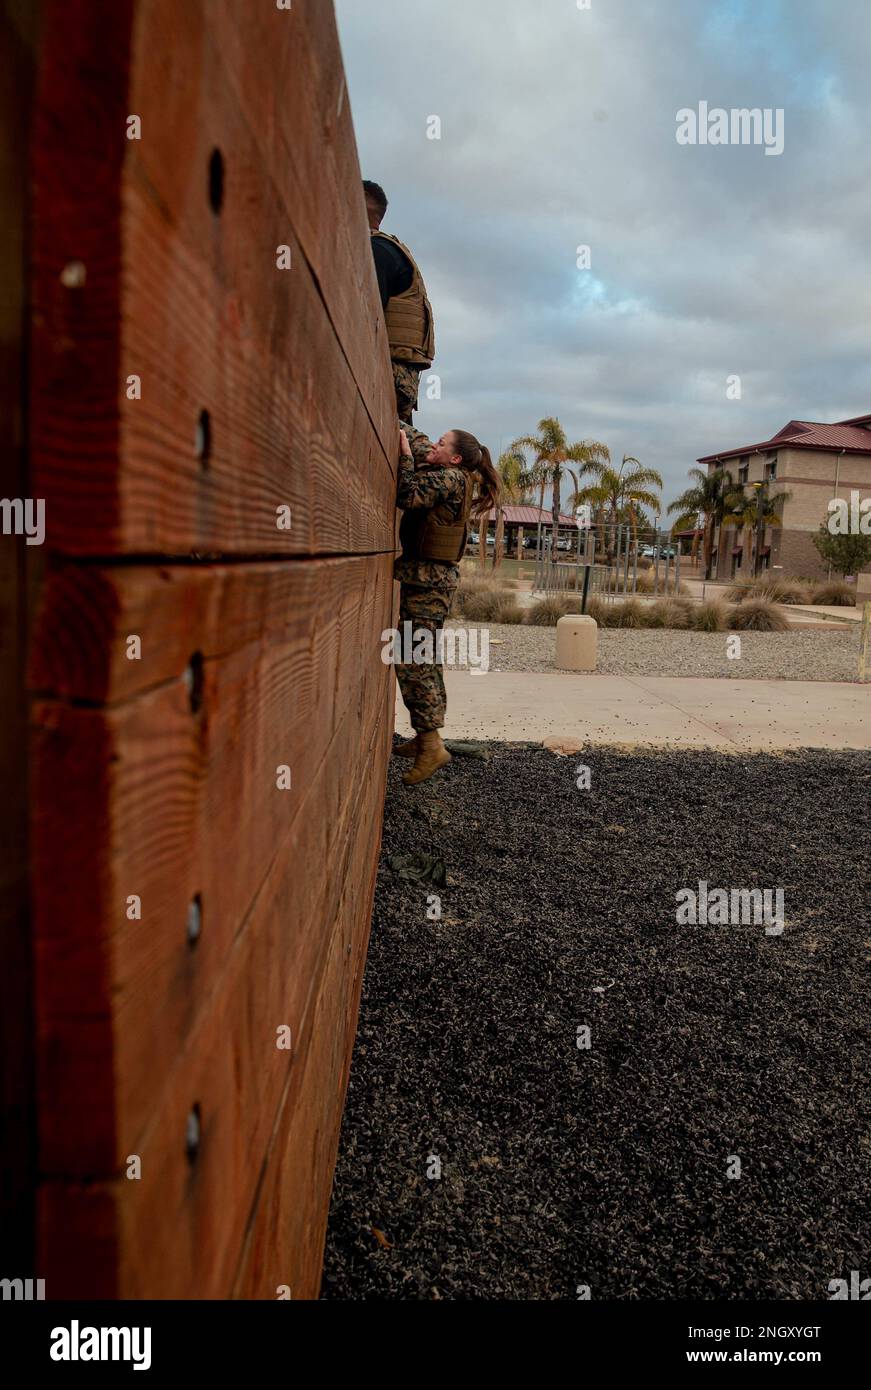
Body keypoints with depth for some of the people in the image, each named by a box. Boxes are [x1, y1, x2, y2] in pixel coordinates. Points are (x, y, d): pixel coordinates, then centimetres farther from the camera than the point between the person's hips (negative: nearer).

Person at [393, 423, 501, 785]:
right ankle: (425, 736, 23)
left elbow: (408, 497, -23)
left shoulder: (450, 478, -12)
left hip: (428, 579, -10)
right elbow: (418, 440, 27)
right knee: (427, 660, 15)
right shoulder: (452, 477, 15)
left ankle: (431, 745, -11)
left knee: (411, 661, -11)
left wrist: (405, 456, -13)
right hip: (435, 577, 10)